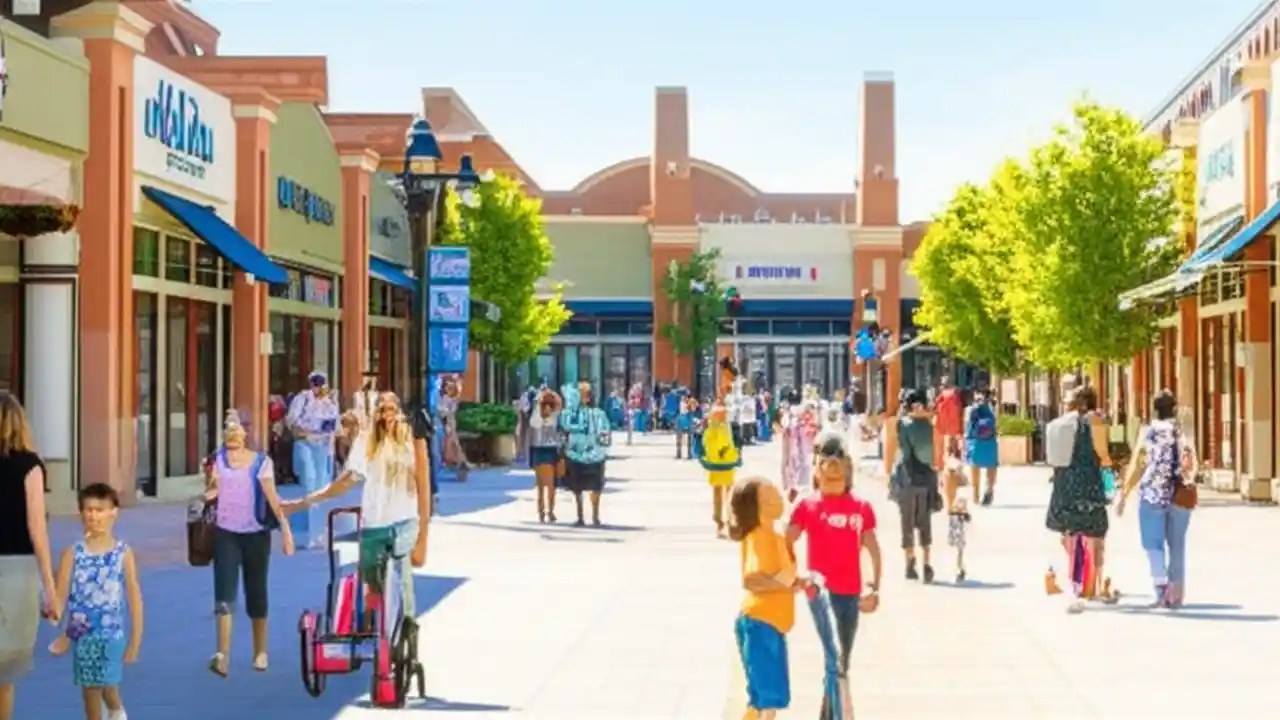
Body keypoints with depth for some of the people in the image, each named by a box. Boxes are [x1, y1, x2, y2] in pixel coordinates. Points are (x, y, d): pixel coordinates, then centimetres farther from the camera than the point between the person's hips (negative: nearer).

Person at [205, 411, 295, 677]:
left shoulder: (261, 462, -3)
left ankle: (260, 652, 24)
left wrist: (285, 529, -17)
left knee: (256, 593, 8)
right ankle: (222, 655, -20)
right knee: (224, 592, -13)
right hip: (226, 534, 1)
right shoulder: (218, 459, 3)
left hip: (256, 534, 0)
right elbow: (212, 491, 4)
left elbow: (272, 497, -9)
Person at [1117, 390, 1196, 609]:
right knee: (1177, 545, 11)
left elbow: (1136, 467, -4)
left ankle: (1161, 586, -16)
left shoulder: (1149, 433, -3)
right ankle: (1176, 594, 15)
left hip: (1153, 494, -3)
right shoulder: (1184, 433, 3)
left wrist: (1123, 495, 2)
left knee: (1153, 543, 3)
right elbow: (1192, 467, 8)